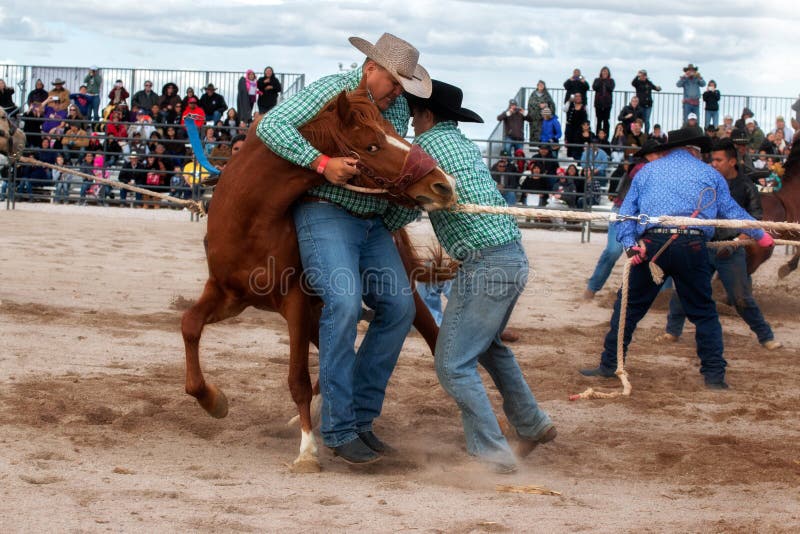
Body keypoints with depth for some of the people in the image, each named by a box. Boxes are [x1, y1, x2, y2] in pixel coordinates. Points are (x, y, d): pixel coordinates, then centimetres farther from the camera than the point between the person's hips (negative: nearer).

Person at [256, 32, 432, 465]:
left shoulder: (398, 108, 10)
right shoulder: (330, 91, -9)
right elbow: (271, 126, -19)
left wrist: (395, 223, 5)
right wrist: (321, 162, -27)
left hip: (373, 225, 7)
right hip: (325, 216, -7)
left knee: (399, 308, -1)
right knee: (344, 304, -24)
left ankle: (361, 415, 9)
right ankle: (338, 430, -18)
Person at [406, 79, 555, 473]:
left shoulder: (429, 143, -7)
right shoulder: (464, 144, 19)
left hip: (486, 264, -9)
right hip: (514, 258, 10)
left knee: (453, 364, -6)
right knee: (488, 345, 29)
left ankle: (493, 452, -9)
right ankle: (532, 424, 37)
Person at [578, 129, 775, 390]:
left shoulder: (647, 171, 21)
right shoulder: (709, 174, 17)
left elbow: (626, 212, 11)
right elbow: (732, 211, 18)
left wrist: (630, 245, -1)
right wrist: (761, 236, 30)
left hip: (652, 244, 1)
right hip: (692, 247, -1)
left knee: (628, 306, 11)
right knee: (703, 312, 10)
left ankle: (609, 366, 13)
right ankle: (714, 375, 8)